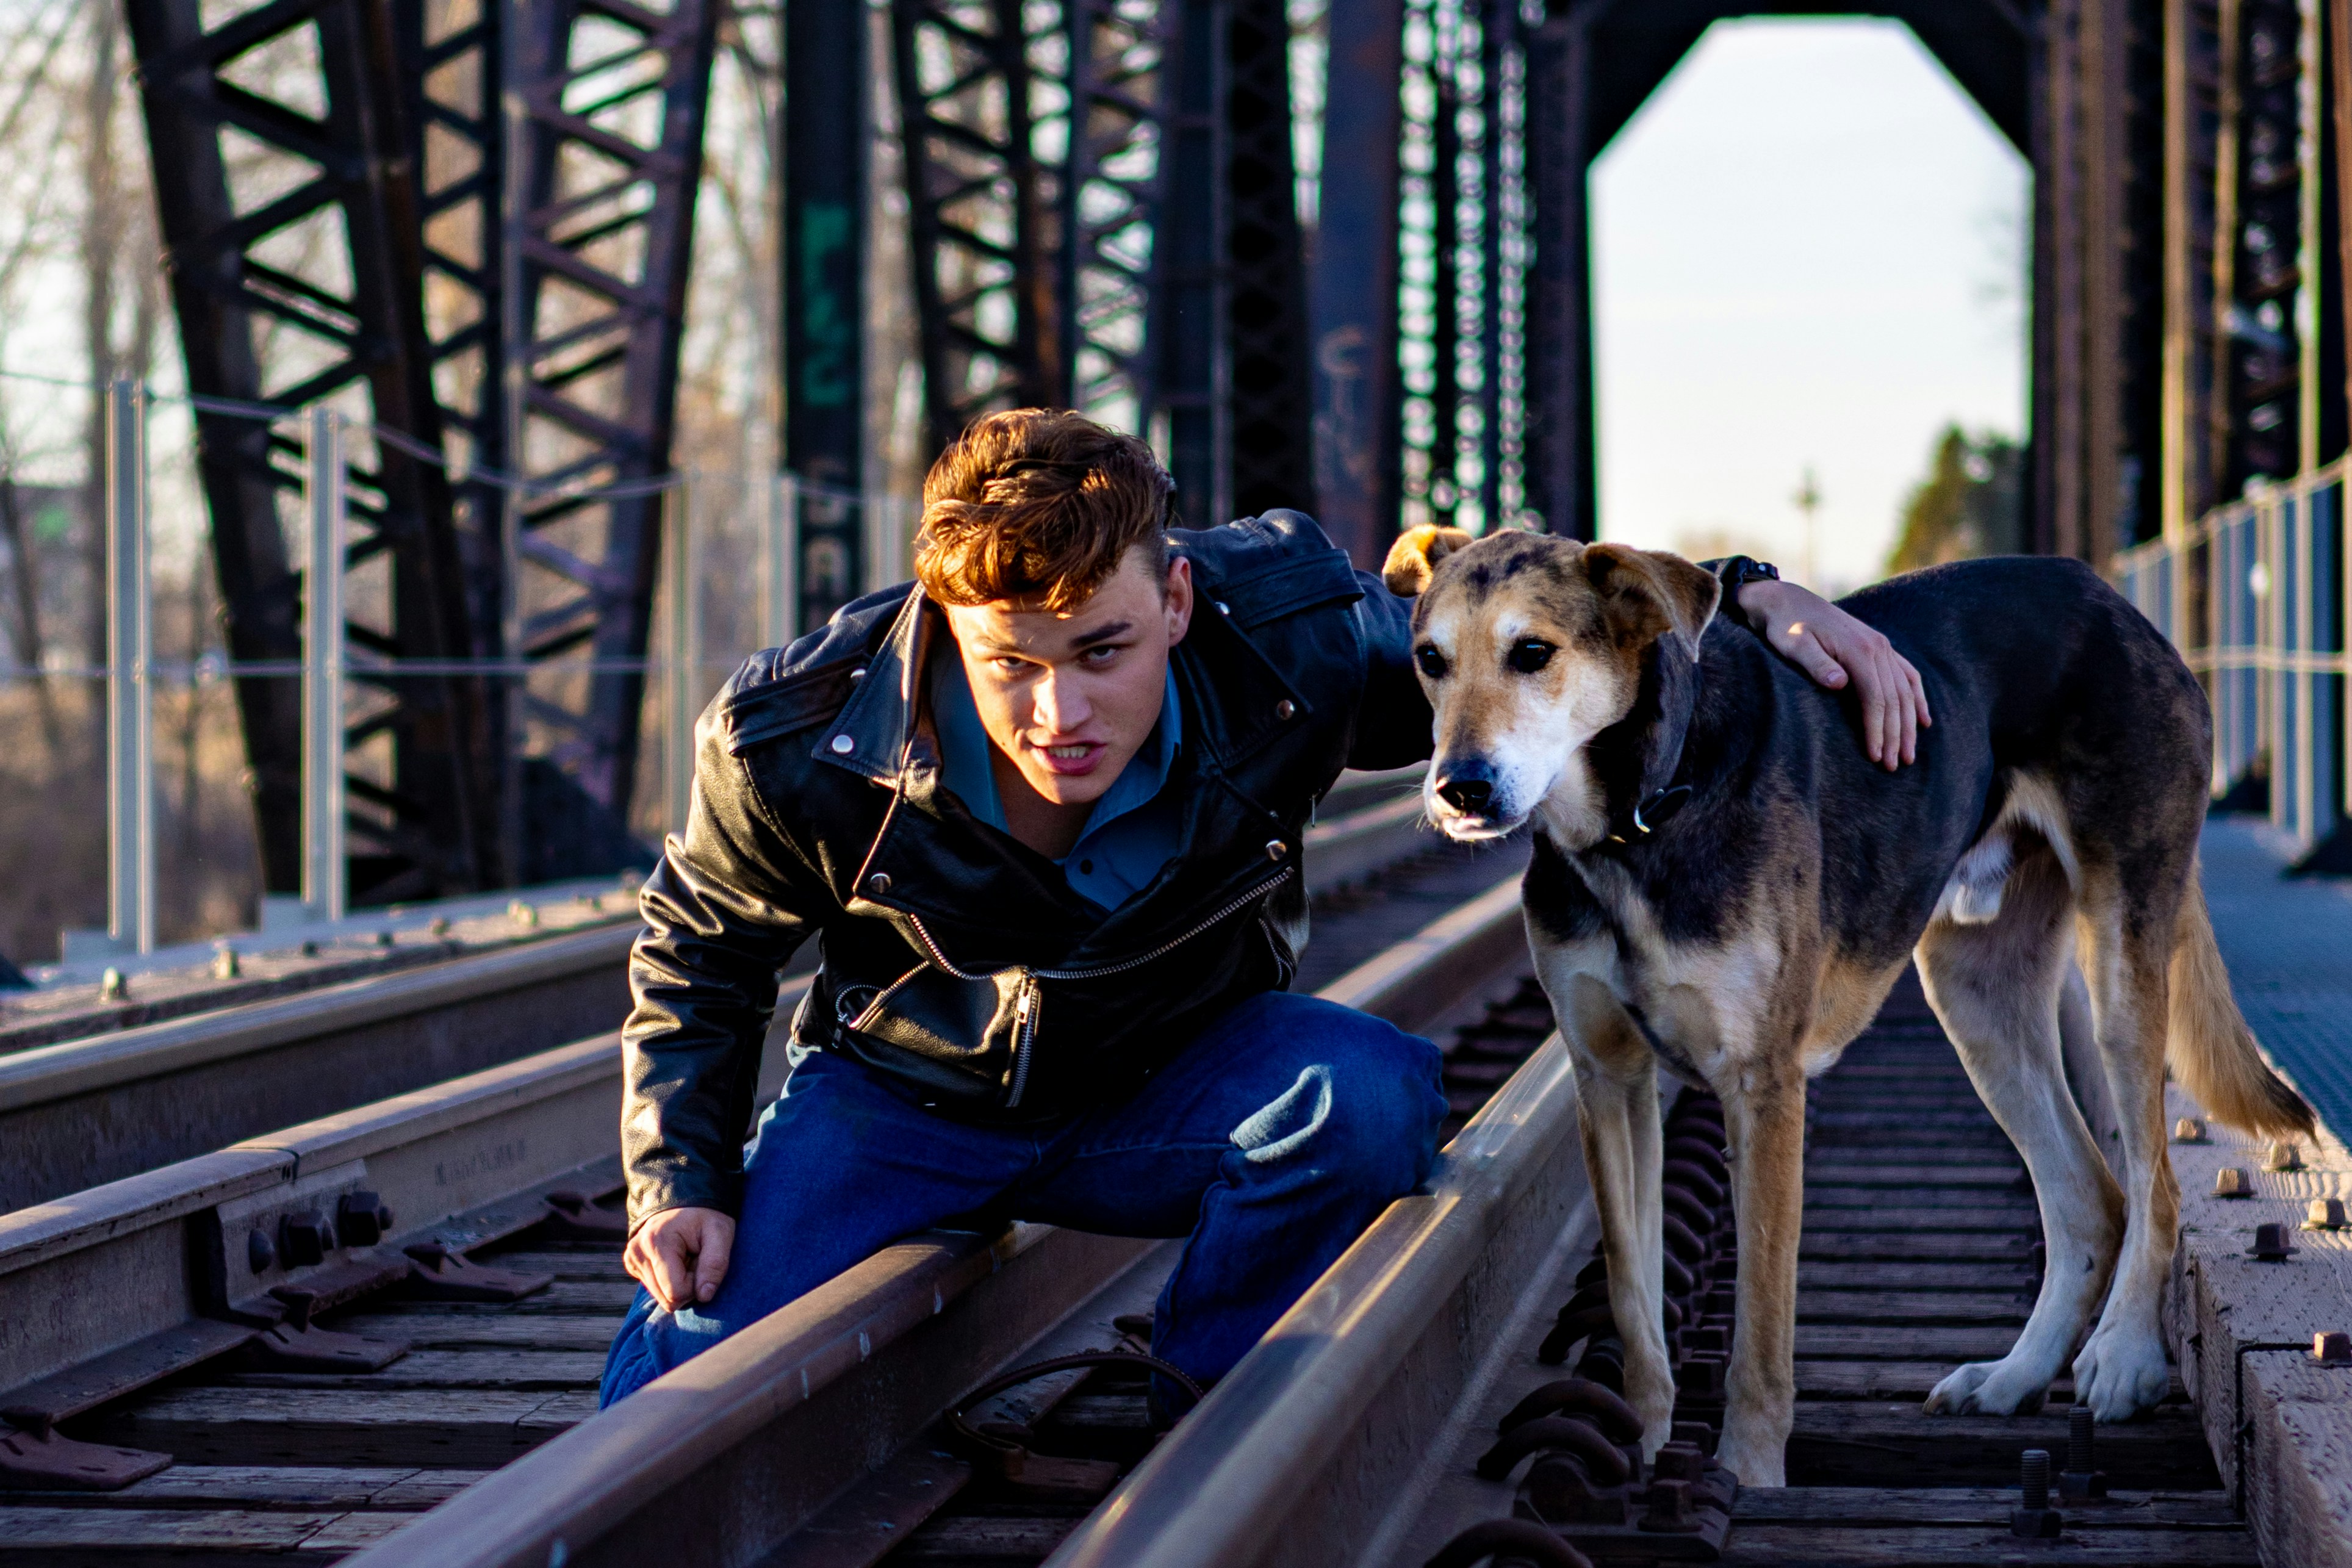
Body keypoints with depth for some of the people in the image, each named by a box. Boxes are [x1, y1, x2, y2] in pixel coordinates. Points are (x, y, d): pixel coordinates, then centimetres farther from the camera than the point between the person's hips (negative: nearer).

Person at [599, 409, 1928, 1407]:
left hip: (1170, 1088, 1)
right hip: (908, 1099, -1)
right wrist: (684, 1176, -13)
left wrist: (1746, 597, -20)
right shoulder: (798, 748, -26)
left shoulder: (1290, 640, -27)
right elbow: (704, 947, -3)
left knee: (1368, 1091, -32)